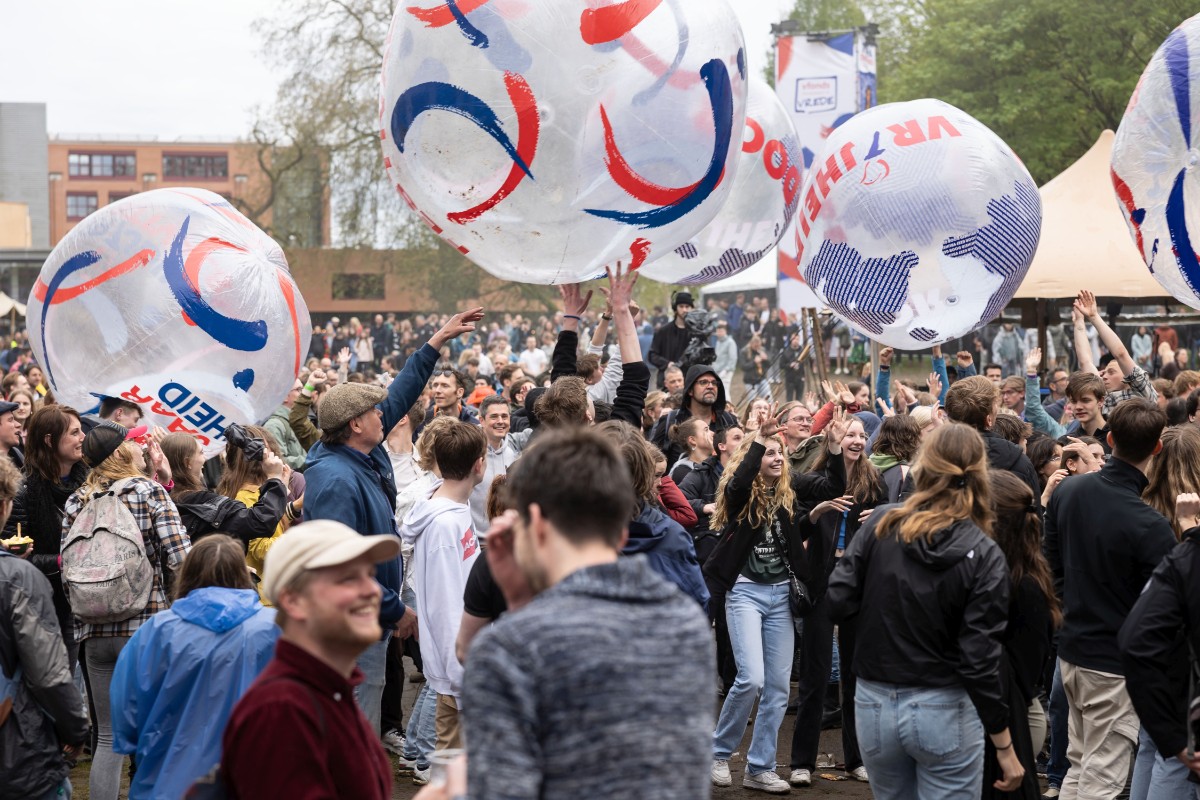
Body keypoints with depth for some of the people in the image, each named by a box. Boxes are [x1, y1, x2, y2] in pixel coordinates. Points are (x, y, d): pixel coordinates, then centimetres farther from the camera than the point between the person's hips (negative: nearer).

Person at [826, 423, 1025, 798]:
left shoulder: (881, 523, -6)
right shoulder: (983, 555, -12)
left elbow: (838, 603, -7)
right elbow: (979, 660, -15)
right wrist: (1005, 747, -8)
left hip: (875, 704, 3)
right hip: (942, 711, -3)